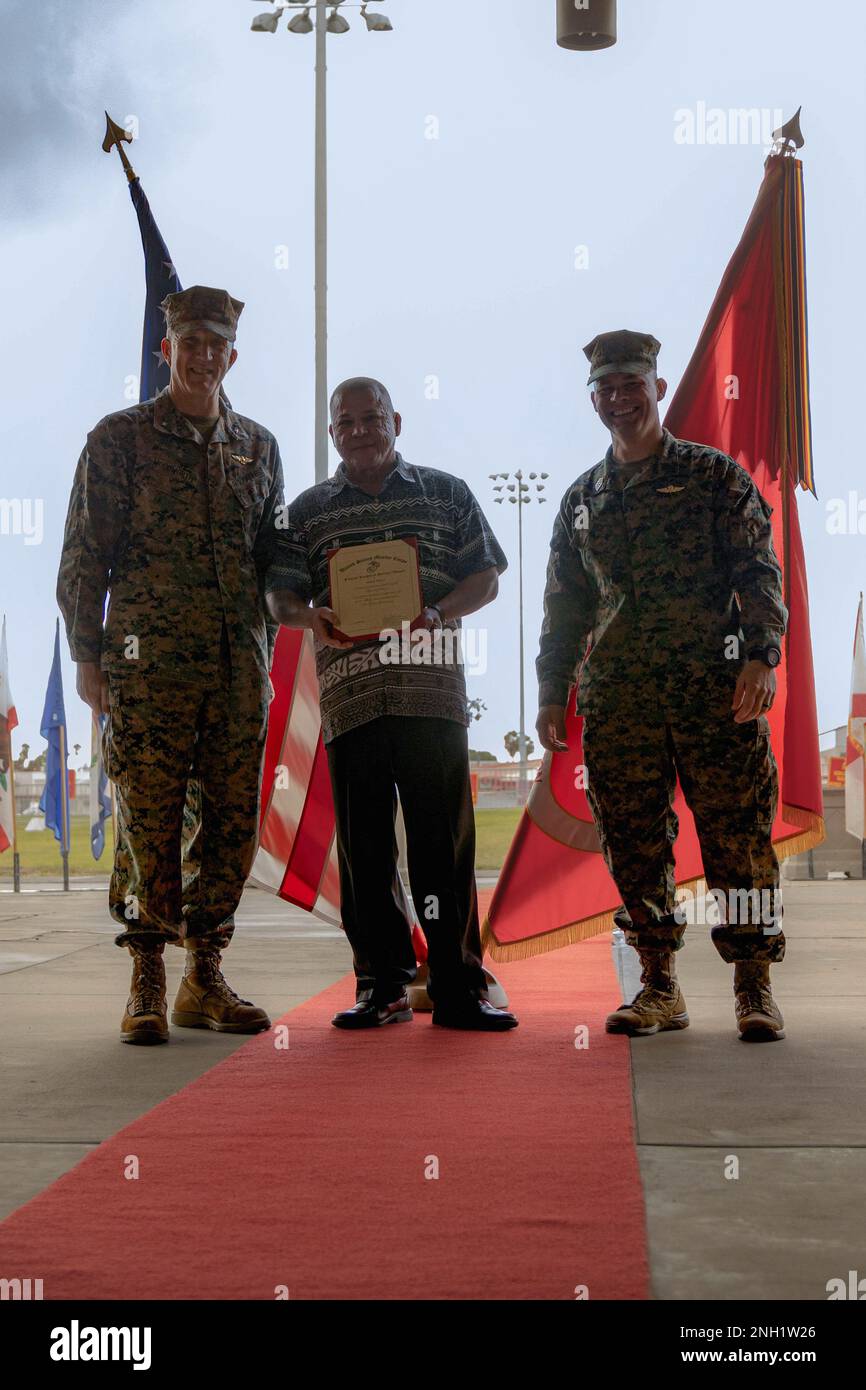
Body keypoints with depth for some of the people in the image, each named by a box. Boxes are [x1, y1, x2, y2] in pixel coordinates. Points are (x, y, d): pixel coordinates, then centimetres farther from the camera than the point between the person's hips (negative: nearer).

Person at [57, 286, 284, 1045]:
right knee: (150, 826, -3)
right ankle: (147, 987, 7)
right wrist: (88, 656, -4)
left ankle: (205, 978, 17)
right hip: (149, 667, -4)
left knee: (233, 824, 5)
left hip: (240, 669, 4)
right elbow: (84, 557, 1)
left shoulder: (259, 446, 14)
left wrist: (265, 653, 13)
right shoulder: (120, 438, 3)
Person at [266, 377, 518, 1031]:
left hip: (432, 689, -1)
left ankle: (458, 986, 4)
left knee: (445, 842, -2)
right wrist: (312, 617, -13)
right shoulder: (309, 509, 15)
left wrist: (437, 614, -11)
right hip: (349, 698, 1)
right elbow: (281, 595, 10)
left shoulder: (446, 493, 13)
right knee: (364, 847, 4)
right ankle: (382, 984, 14)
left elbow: (486, 579, 8)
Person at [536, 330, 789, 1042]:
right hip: (616, 699, 4)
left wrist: (761, 656, -14)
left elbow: (759, 573, -1)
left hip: (715, 690, -3)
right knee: (634, 845, 4)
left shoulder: (716, 475, 6)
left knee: (738, 836, -4)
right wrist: (553, 693, 14)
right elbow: (565, 604, 20)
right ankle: (659, 987, 15)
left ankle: (755, 987, 5)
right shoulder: (582, 498, 17)